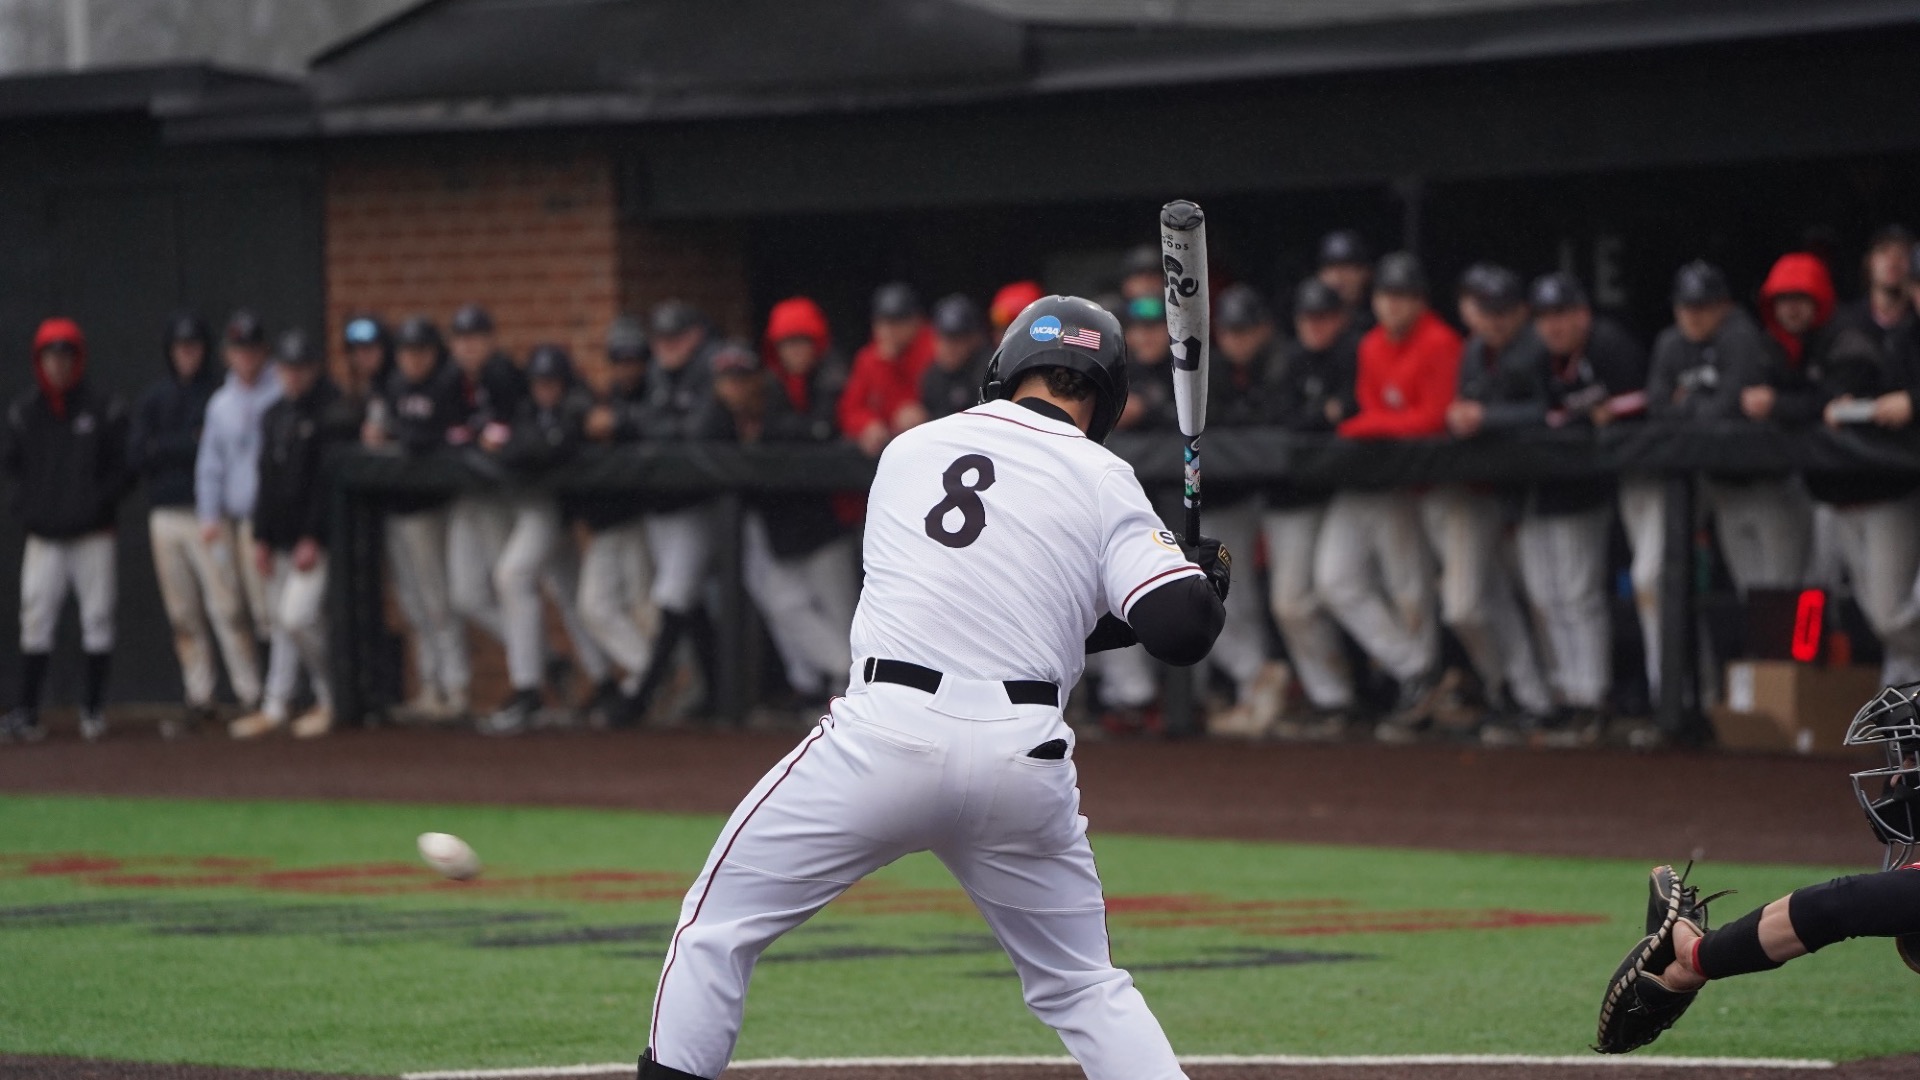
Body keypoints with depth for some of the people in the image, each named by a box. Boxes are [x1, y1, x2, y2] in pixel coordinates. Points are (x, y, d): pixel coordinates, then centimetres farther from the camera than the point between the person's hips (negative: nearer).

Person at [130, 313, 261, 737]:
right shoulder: (155, 397, 13)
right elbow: (136, 455, 2)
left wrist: (167, 449, -10)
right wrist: (190, 443, -9)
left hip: (210, 513, -4)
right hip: (166, 516, 4)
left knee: (226, 607, -11)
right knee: (182, 616, 5)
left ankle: (250, 697, -8)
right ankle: (199, 701, 10)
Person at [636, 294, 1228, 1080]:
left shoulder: (910, 450, 17)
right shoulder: (1103, 483, 7)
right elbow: (1183, 632, -4)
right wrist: (1206, 580, 18)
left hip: (885, 734, 0)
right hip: (1023, 757, 0)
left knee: (719, 921, 11)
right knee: (1084, 987, 16)